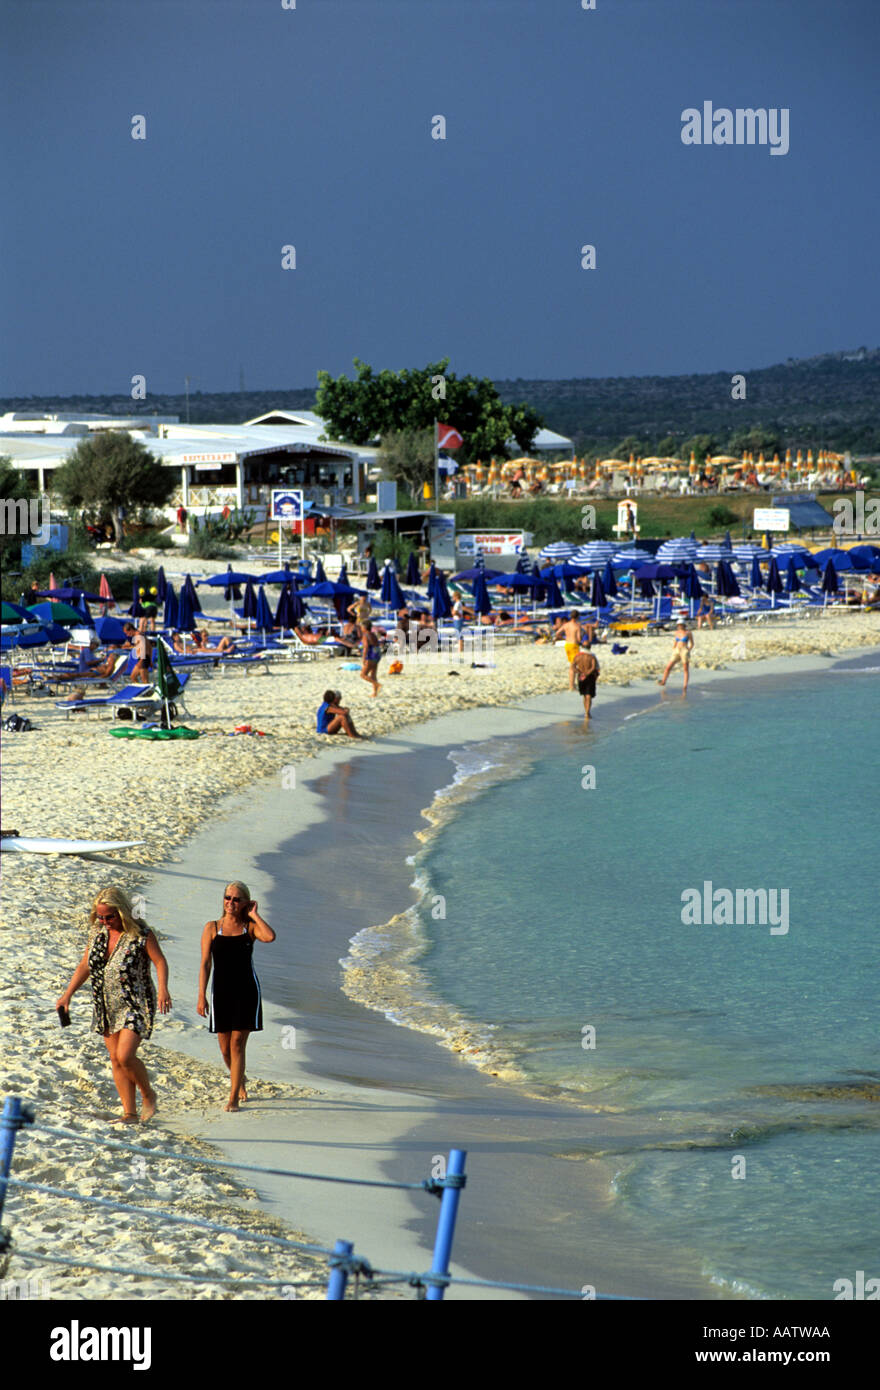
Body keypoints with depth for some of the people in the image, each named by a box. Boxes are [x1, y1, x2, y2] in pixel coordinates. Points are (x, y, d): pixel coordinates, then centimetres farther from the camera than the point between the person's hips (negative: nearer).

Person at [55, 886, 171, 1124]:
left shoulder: (140, 934, -13)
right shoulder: (97, 932, 4)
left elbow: (160, 961, -13)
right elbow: (85, 965, 13)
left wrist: (163, 988, -30)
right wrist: (67, 994, 8)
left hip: (136, 1005, -6)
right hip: (107, 1006, 6)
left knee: (125, 1056, -17)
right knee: (116, 1059, 6)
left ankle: (148, 1095, 9)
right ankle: (129, 1112, 13)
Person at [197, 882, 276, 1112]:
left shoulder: (250, 927, 3)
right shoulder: (212, 928, 4)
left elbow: (270, 937, -20)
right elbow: (205, 963, 2)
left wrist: (254, 914, -8)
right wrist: (201, 996, -4)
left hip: (246, 990, -2)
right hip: (222, 991, 2)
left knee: (237, 1044, -7)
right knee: (225, 1047, 6)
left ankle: (233, 1098, -5)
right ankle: (239, 1079, 37)